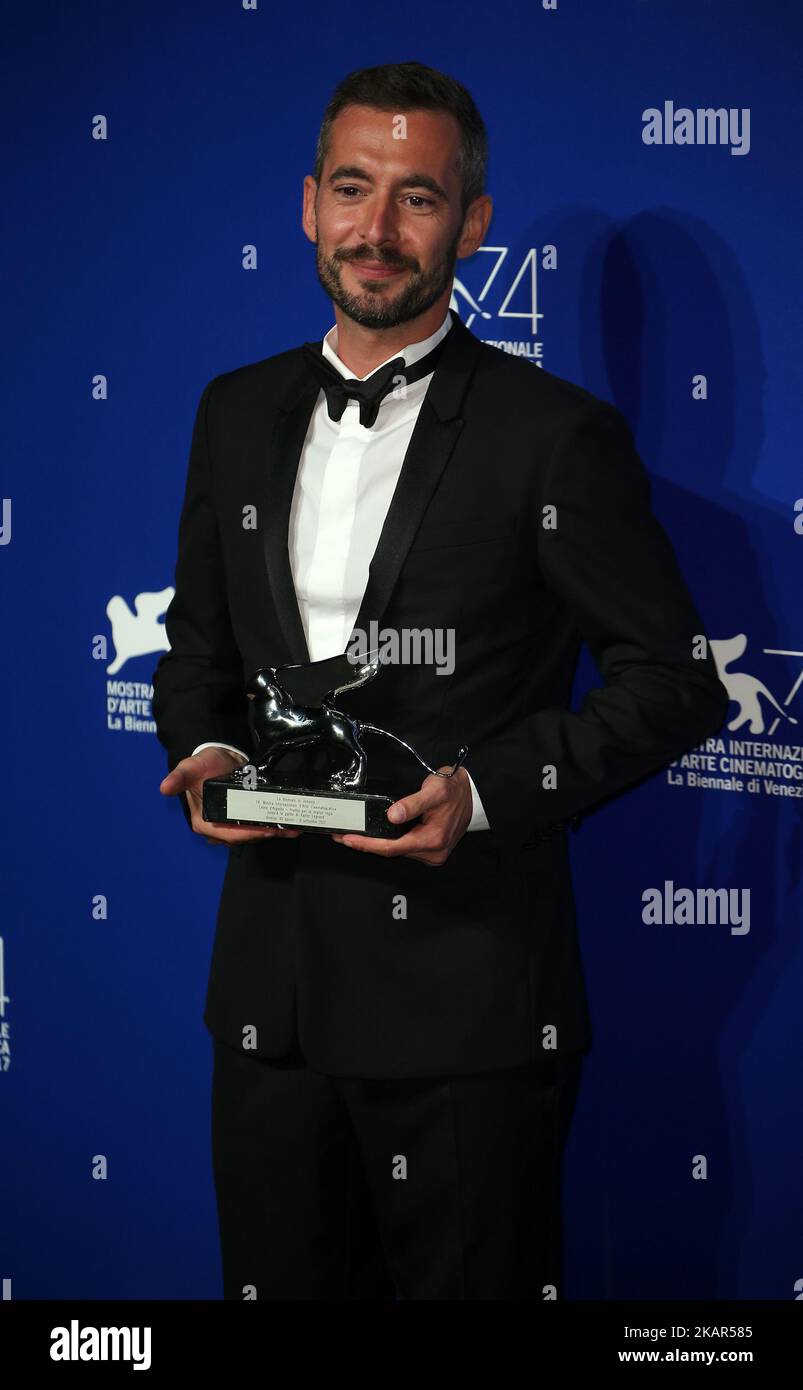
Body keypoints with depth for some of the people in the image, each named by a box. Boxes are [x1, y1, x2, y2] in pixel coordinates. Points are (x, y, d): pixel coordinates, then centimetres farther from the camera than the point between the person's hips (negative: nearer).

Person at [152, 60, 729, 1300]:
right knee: (280, 1283, 15)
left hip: (469, 996, -5)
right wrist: (204, 753, -2)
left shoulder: (557, 435, -7)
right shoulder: (238, 412, 10)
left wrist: (490, 791, -18)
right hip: (271, 987, 5)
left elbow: (674, 678, -5)